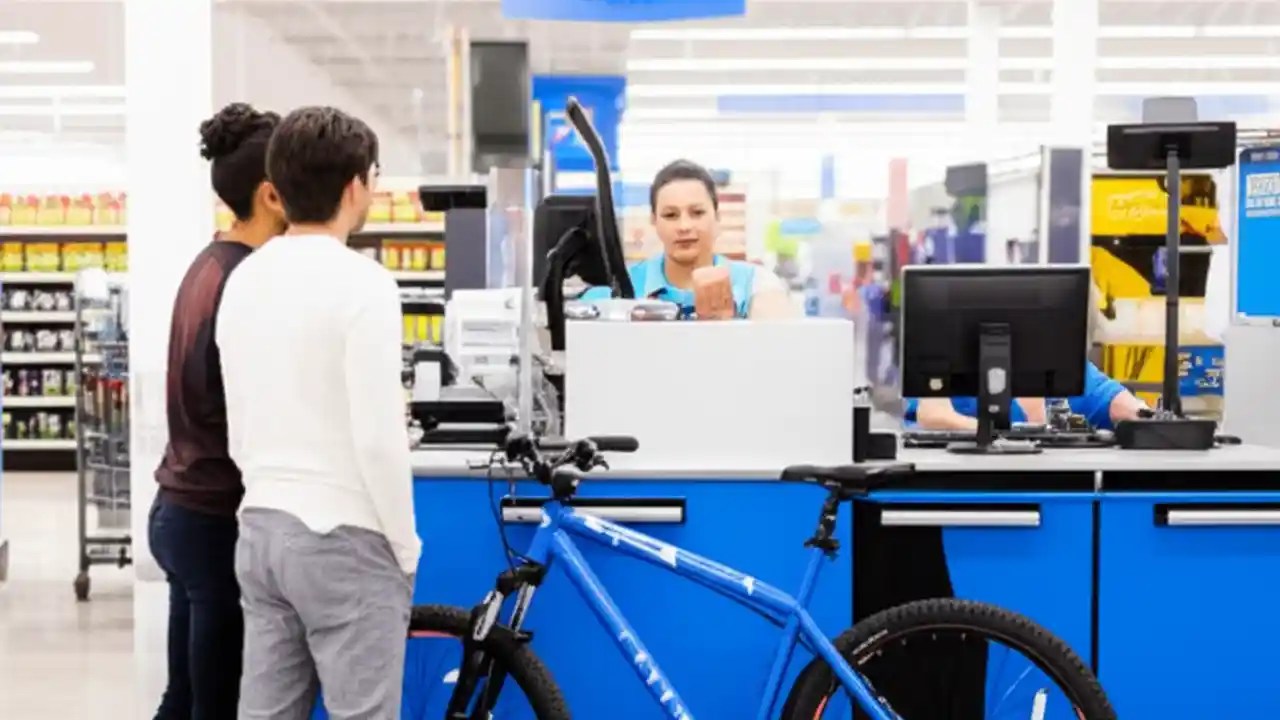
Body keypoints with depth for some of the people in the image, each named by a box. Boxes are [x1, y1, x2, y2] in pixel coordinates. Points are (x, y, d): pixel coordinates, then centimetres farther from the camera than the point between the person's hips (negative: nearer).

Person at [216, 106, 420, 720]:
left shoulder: (243, 280, 8)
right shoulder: (361, 283, -16)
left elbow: (239, 430, 14)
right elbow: (379, 438, -18)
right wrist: (406, 546, -7)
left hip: (259, 529, 8)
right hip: (344, 539, -8)